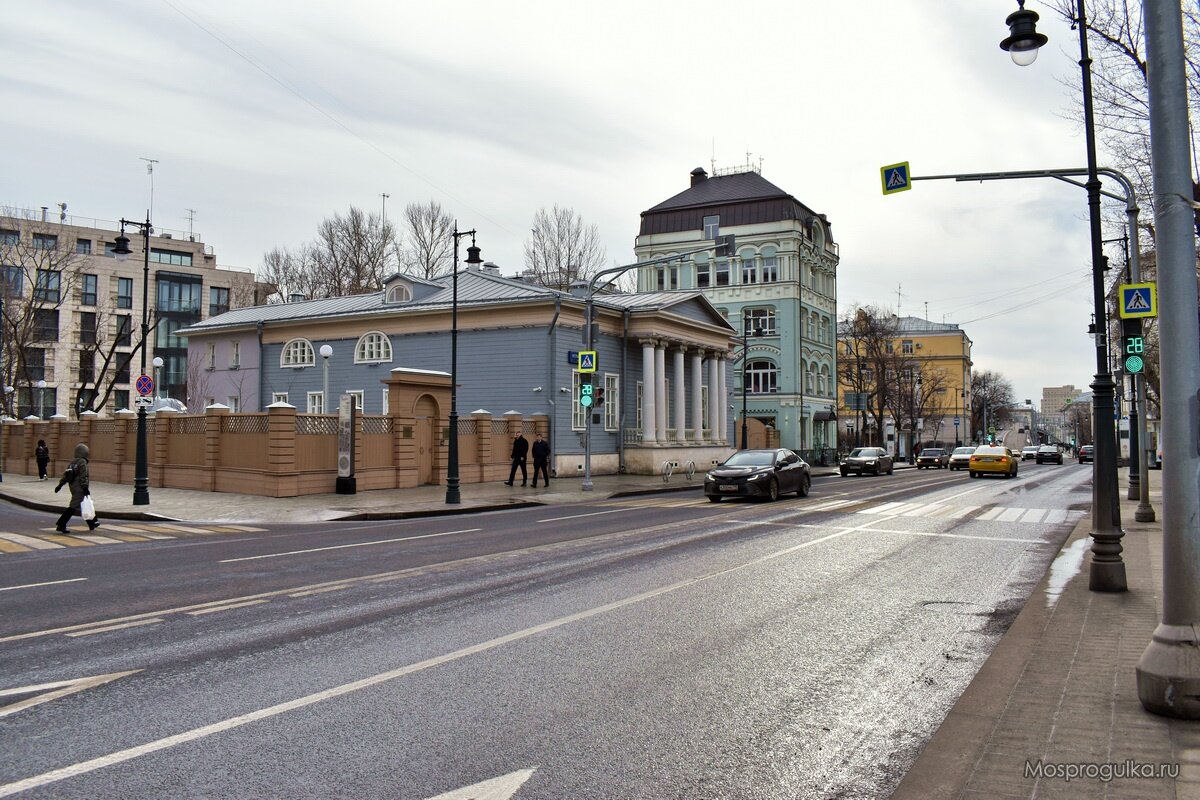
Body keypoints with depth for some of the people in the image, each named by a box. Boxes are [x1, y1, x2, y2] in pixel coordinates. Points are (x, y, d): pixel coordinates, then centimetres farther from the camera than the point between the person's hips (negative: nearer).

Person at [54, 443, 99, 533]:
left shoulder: (72, 463, 13)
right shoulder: (82, 462, -13)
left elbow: (65, 474, 12)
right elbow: (83, 476, -18)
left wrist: (60, 484, 14)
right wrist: (85, 487, -17)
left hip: (73, 487, 10)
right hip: (80, 489, -10)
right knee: (73, 507, -10)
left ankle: (92, 524, 28)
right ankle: (61, 525, -14)